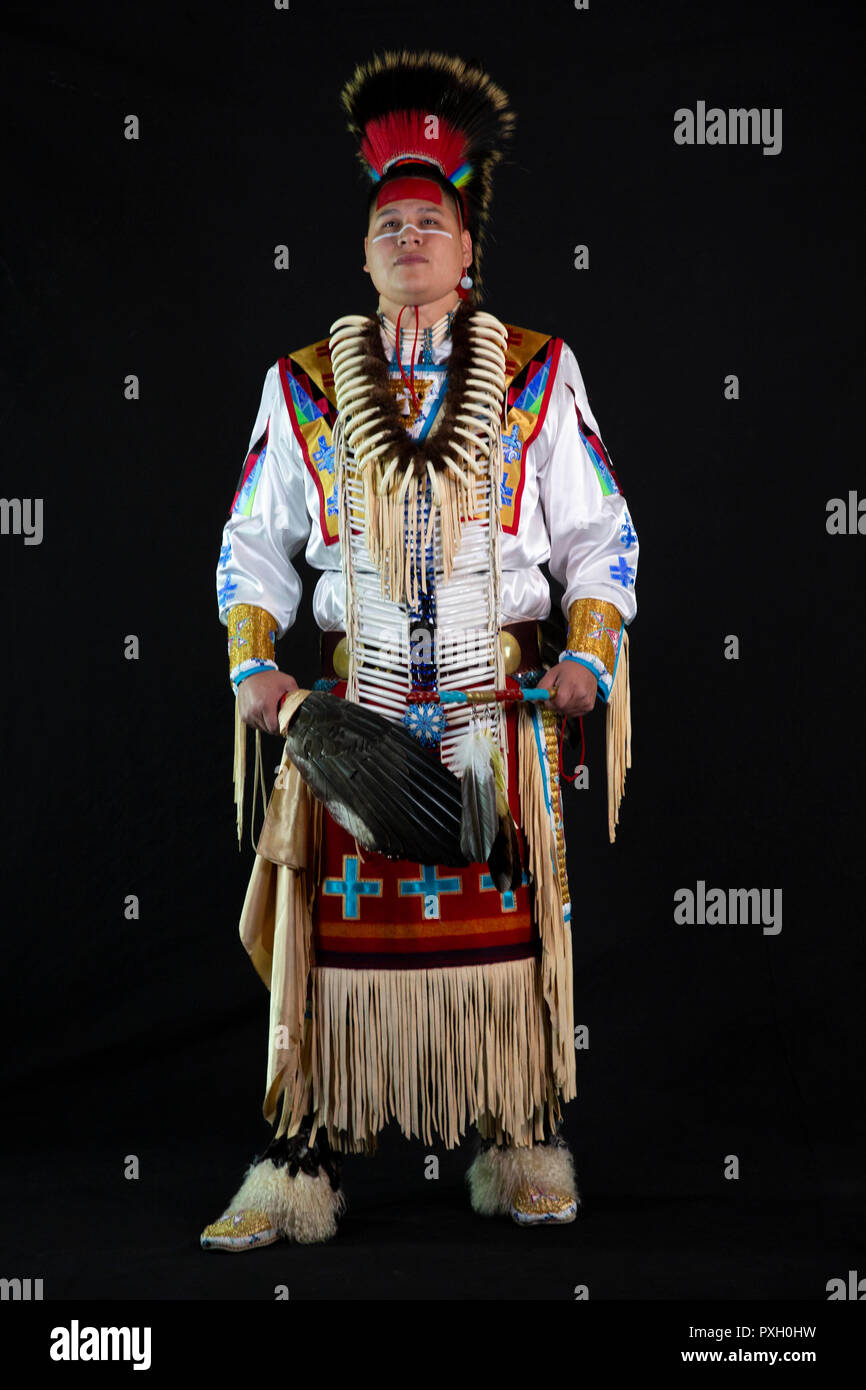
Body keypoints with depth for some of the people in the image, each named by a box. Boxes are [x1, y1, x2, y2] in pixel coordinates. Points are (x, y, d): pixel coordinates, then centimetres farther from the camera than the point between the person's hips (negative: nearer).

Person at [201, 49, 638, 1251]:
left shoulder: (537, 376, 6)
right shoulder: (305, 387, 8)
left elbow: (598, 533, 9)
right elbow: (255, 545, 12)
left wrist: (589, 655, -4)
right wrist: (257, 666, -1)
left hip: (503, 703, 0)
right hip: (351, 704, 1)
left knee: (508, 920, 3)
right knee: (340, 922, -2)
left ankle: (524, 1148, 17)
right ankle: (310, 1165, 5)